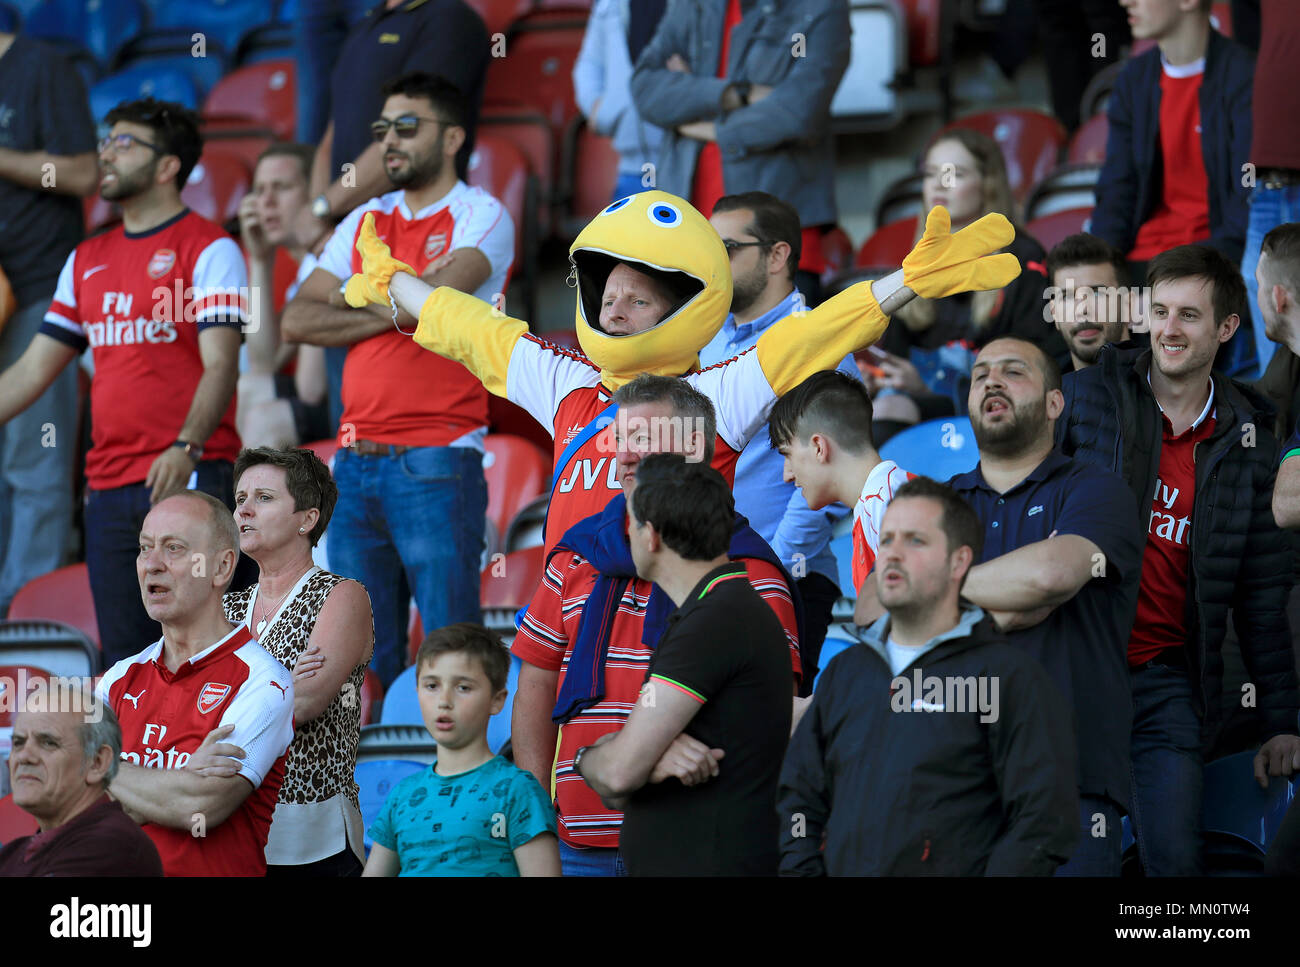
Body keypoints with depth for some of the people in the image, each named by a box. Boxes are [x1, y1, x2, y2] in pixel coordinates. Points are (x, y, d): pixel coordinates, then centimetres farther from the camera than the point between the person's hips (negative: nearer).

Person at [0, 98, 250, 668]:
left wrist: (187, 449, -28)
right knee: (124, 661, 6)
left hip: (189, 483, -7)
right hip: (108, 487, 7)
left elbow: (220, 365, -13)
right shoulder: (87, 261, 18)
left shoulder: (209, 249, -2)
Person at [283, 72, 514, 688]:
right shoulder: (366, 221, 17)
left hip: (436, 463, -6)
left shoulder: (480, 217, 0)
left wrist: (354, 296, 0)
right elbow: (297, 321, 8)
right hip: (356, 462, 6)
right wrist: (389, 314, -5)